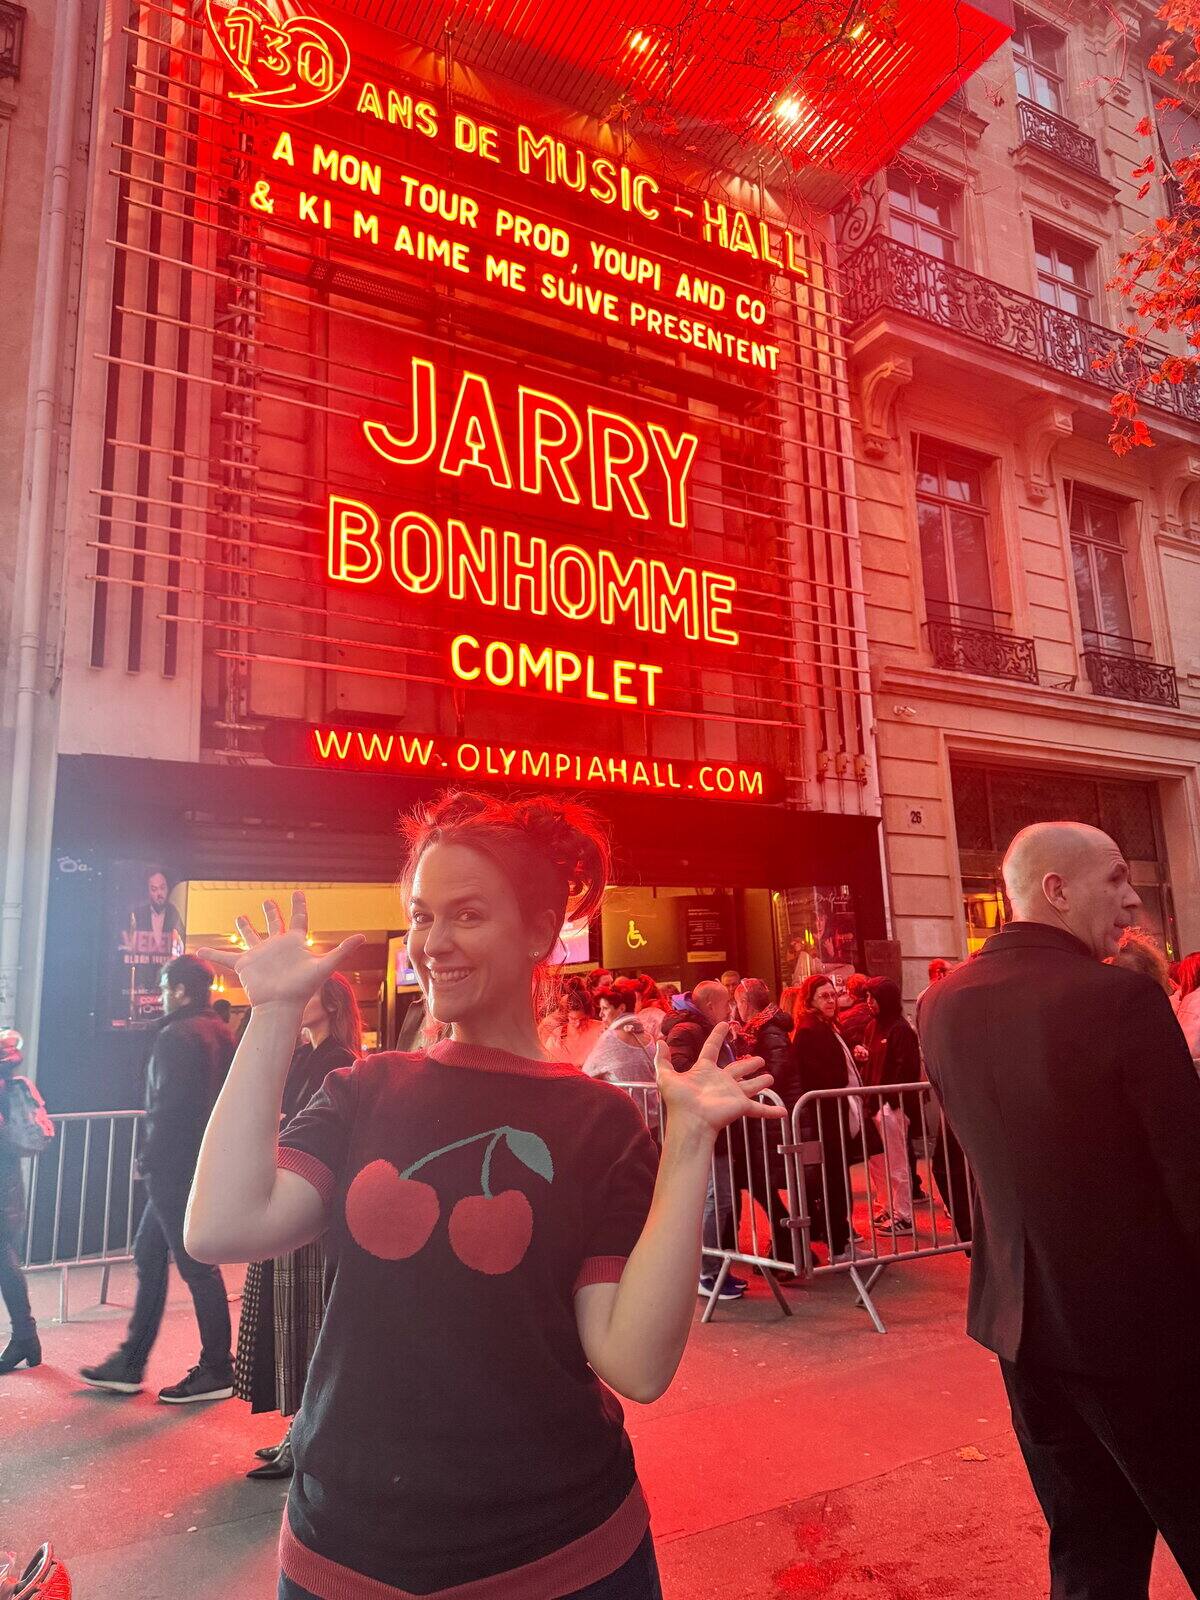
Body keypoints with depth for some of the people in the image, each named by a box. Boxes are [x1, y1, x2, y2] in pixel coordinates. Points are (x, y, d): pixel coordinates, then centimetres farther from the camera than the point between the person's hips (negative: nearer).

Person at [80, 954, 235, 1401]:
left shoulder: (176, 1037, -16)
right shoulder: (221, 1033, 11)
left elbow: (168, 1107, -22)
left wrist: (148, 1158, -8)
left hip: (175, 1167, -10)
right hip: (205, 1161, 10)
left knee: (197, 1265, -1)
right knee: (149, 1256, 18)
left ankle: (217, 1370, 8)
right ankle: (129, 1364, 28)